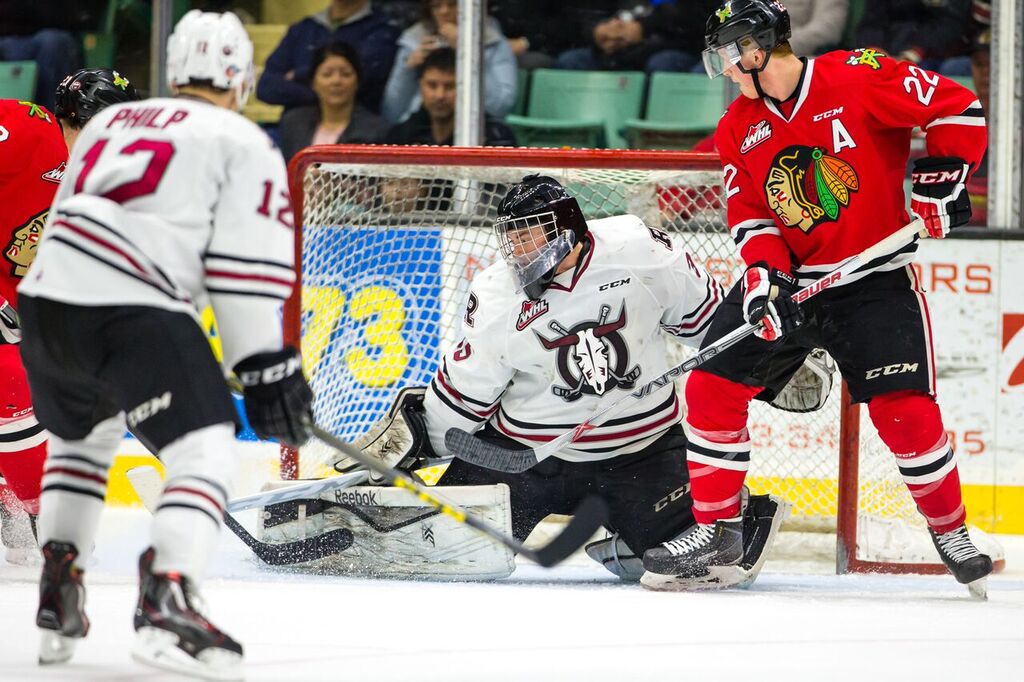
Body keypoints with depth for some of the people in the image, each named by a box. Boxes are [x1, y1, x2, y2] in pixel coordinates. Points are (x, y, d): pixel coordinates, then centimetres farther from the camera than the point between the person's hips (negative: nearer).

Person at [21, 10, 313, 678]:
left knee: (82, 437, 30)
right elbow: (245, 263, -3)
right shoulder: (242, 142, 8)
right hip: (134, 314, -7)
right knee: (204, 447, -5)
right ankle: (167, 604, -27)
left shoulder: (110, 121, 27)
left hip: (45, 297, 7)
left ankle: (58, 600, 24)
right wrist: (267, 366, -2)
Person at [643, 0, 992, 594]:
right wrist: (764, 271, -11)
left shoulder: (857, 78, -15)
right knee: (712, 387, -4)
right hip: (789, 276, 5)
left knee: (905, 411, -14)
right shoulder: (739, 129, 4)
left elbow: (960, 109, -13)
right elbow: (748, 211, 6)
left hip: (876, 281, -5)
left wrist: (942, 175, -21)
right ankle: (717, 530, 9)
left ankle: (952, 533, 7)